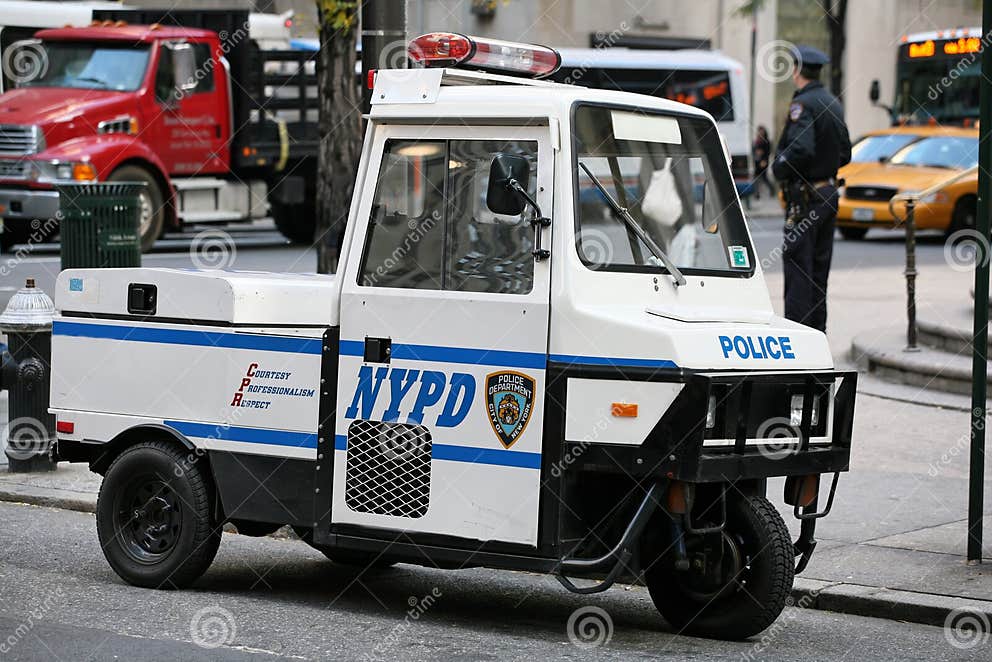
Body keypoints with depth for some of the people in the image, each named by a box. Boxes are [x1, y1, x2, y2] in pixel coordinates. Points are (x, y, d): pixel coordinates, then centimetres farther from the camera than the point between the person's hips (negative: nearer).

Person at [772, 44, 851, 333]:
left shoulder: (802, 104, -15)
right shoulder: (833, 104, 13)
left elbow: (801, 149, -28)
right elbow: (845, 153, 17)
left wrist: (778, 168, -13)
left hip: (804, 198, -9)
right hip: (828, 193, 9)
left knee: (797, 266, -6)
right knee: (819, 267, 13)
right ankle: (817, 329, 18)